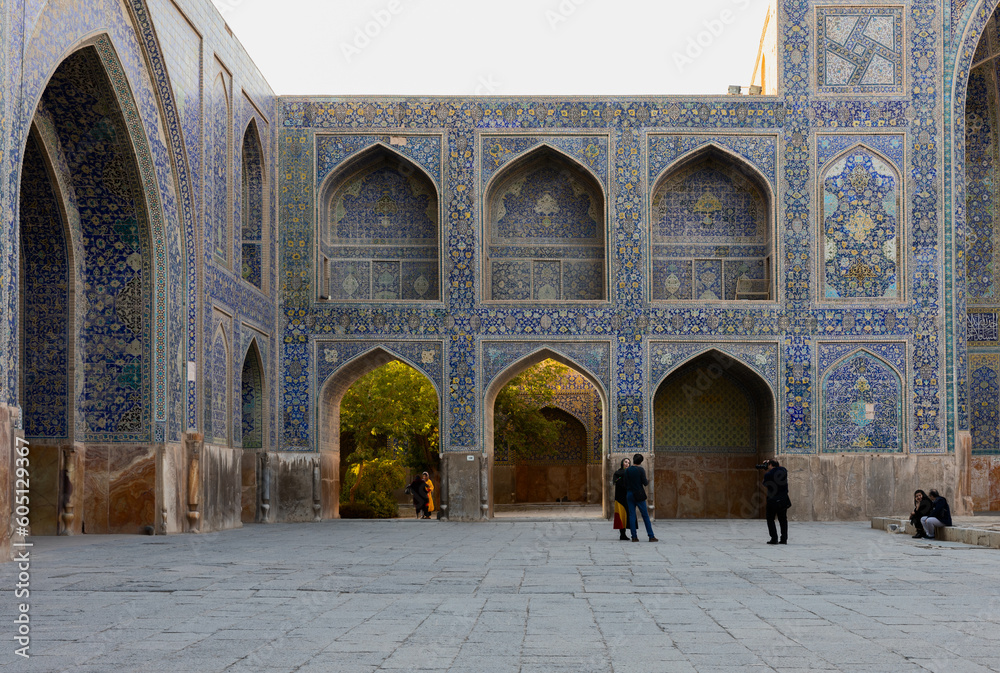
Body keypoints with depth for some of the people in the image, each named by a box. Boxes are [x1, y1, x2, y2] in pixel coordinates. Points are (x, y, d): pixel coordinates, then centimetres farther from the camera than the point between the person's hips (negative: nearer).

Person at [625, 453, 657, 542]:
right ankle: (651, 536, 2)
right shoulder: (641, 470, -9)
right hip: (639, 495, -3)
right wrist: (647, 483, 11)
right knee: (645, 515, 2)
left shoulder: (627, 470, 2)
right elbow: (645, 483, -11)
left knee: (631, 515, 5)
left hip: (629, 494, 3)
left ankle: (634, 537, 0)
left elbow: (625, 484, 2)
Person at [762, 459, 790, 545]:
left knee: (770, 519, 7)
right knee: (783, 519, 12)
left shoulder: (768, 474, -11)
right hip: (784, 500, 4)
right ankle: (784, 539, 10)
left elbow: (765, 488, 2)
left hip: (773, 500, -4)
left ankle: (774, 539, -2)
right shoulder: (784, 470, 1)